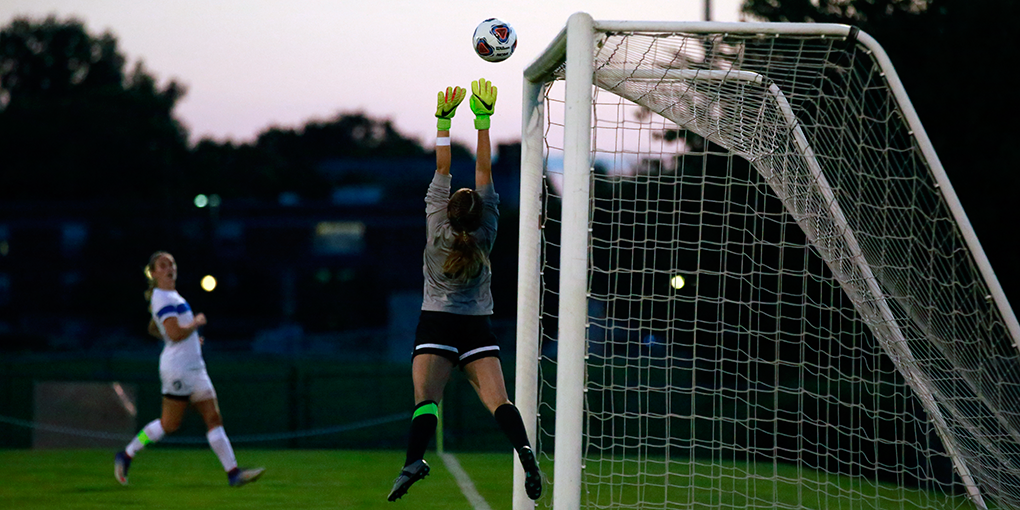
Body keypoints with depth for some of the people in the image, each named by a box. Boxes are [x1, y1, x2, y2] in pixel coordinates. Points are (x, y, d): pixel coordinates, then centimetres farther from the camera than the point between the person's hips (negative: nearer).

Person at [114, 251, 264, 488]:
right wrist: (196, 323, -7)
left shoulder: (170, 296, 18)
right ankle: (126, 455, 10)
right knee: (169, 424, -4)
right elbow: (175, 333, -23)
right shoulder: (162, 298, -13)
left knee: (214, 419, 1)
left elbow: (153, 329, 30)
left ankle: (233, 473, -3)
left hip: (194, 366, 10)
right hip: (178, 367, -10)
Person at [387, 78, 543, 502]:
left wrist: (444, 122, 7)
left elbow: (442, 172, 4)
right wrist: (483, 122, 6)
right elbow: (484, 171, 5)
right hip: (477, 328, 2)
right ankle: (524, 450, -35)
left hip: (436, 324, -1)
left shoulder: (437, 230, -1)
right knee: (498, 401, -11)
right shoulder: (485, 234, 1)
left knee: (426, 399, -19)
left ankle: (415, 458, -41)